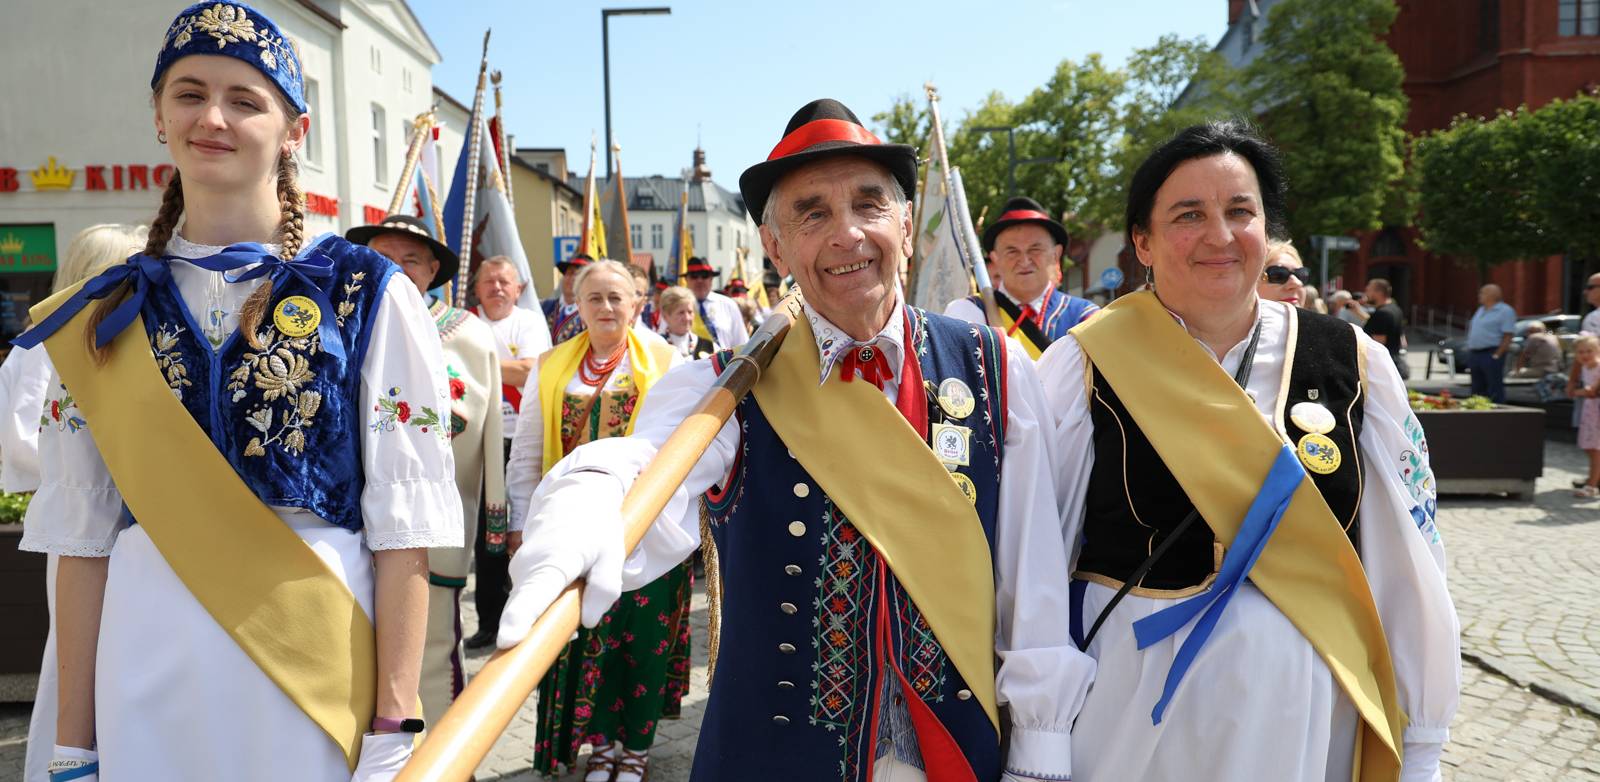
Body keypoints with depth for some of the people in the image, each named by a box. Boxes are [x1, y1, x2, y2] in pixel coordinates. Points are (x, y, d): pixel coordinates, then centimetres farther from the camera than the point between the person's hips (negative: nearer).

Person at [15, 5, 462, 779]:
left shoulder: (366, 297, -4)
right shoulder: (103, 319, 6)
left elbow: (402, 526, -7)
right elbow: (82, 538, 6)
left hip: (316, 673, -3)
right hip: (147, 686, 3)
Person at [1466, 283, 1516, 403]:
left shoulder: (1505, 311, -7)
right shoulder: (1481, 310, 19)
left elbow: (1508, 336, -13)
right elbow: (1472, 329, 24)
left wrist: (1497, 355, -18)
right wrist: (1469, 349, 11)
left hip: (1491, 355, -8)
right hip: (1474, 354, 8)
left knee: (1495, 390, -7)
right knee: (1477, 388, 12)